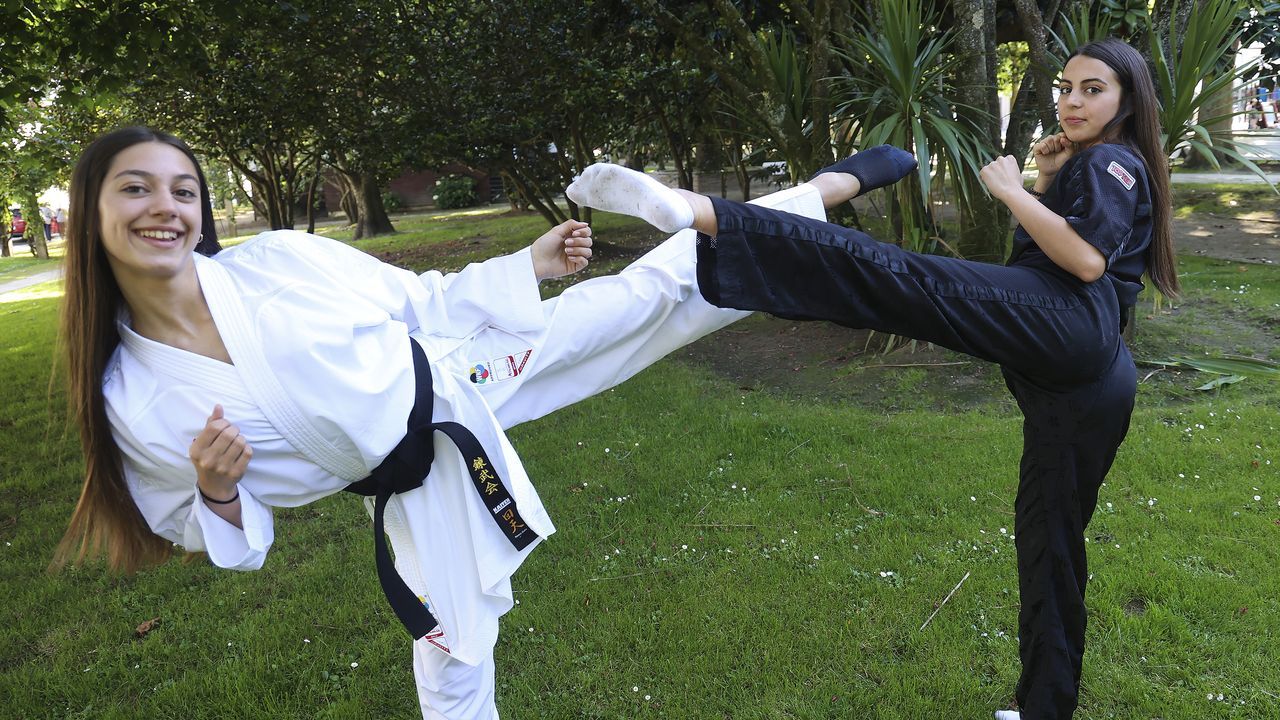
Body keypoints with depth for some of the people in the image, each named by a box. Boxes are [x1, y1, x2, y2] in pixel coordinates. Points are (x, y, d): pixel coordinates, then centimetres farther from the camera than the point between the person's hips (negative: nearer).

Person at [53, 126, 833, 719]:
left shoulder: (282, 257, -12)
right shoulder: (132, 401, -9)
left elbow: (419, 303, 1)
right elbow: (214, 532, 3)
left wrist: (529, 265, -3)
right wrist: (216, 491, -20)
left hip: (467, 382, 0)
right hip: (419, 487, 1)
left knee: (640, 296, 0)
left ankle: (803, 205, 16)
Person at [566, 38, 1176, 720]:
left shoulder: (1114, 160, 5)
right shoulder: (1088, 171, 34)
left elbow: (1087, 261, -13)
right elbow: (1040, 246, 29)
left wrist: (1012, 190, -4)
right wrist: (1046, 180, 22)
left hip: (1061, 321, -10)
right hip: (1079, 373, 10)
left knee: (893, 276, -28)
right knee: (1049, 535, 15)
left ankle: (690, 209, -43)